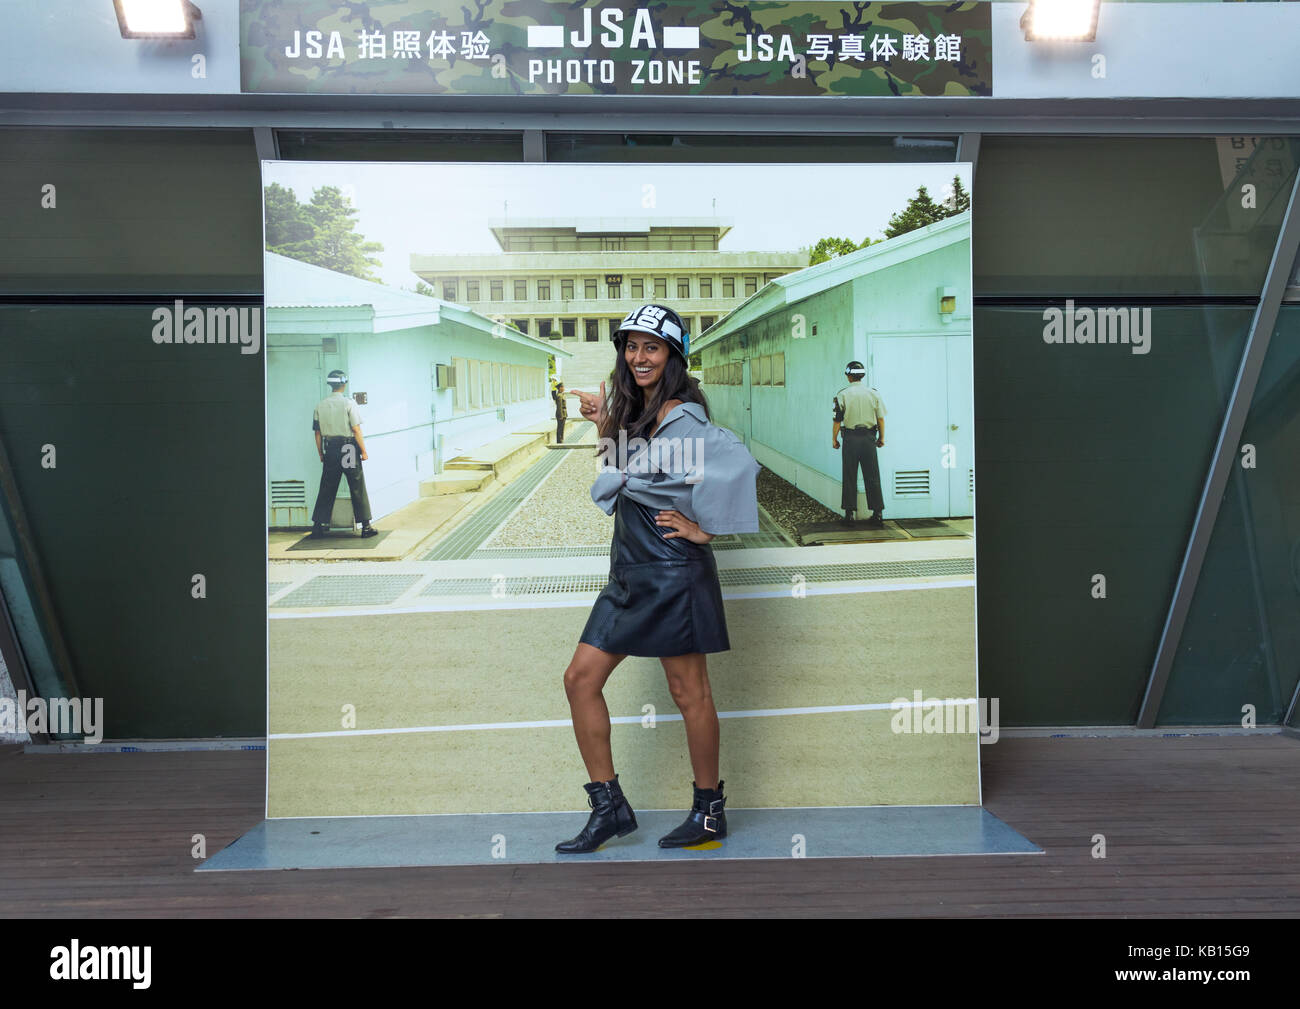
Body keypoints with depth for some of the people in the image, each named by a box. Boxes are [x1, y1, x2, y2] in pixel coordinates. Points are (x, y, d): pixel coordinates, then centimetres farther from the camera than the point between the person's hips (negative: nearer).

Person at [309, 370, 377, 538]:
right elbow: (356, 429, -11)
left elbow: (318, 433, 6)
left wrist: (321, 454, 14)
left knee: (327, 488, 11)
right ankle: (366, 526, 3)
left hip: (330, 450, 4)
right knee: (357, 488, 2)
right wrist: (363, 451, -5)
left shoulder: (320, 406, 4)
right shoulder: (349, 403, -8)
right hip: (349, 448, -4)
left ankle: (318, 525, 12)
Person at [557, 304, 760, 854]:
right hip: (629, 572, 9)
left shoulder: (683, 415, -14)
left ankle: (709, 811, 19)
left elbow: (738, 463, -29)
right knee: (580, 678, 6)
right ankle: (609, 805, 15)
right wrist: (604, 427, 11)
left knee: (690, 694, 2)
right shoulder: (634, 412, 13)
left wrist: (704, 528, -19)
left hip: (673, 571, -9)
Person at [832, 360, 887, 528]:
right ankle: (877, 513, 3)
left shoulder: (843, 394, -4)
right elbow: (880, 418, 3)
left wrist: (834, 439, 4)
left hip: (851, 438, -2)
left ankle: (849, 512, 5)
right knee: (872, 477, 5)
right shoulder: (873, 393, 2)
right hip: (869, 438, 2)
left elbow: (837, 420, -5)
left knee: (849, 476, 5)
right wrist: (882, 438, 13)